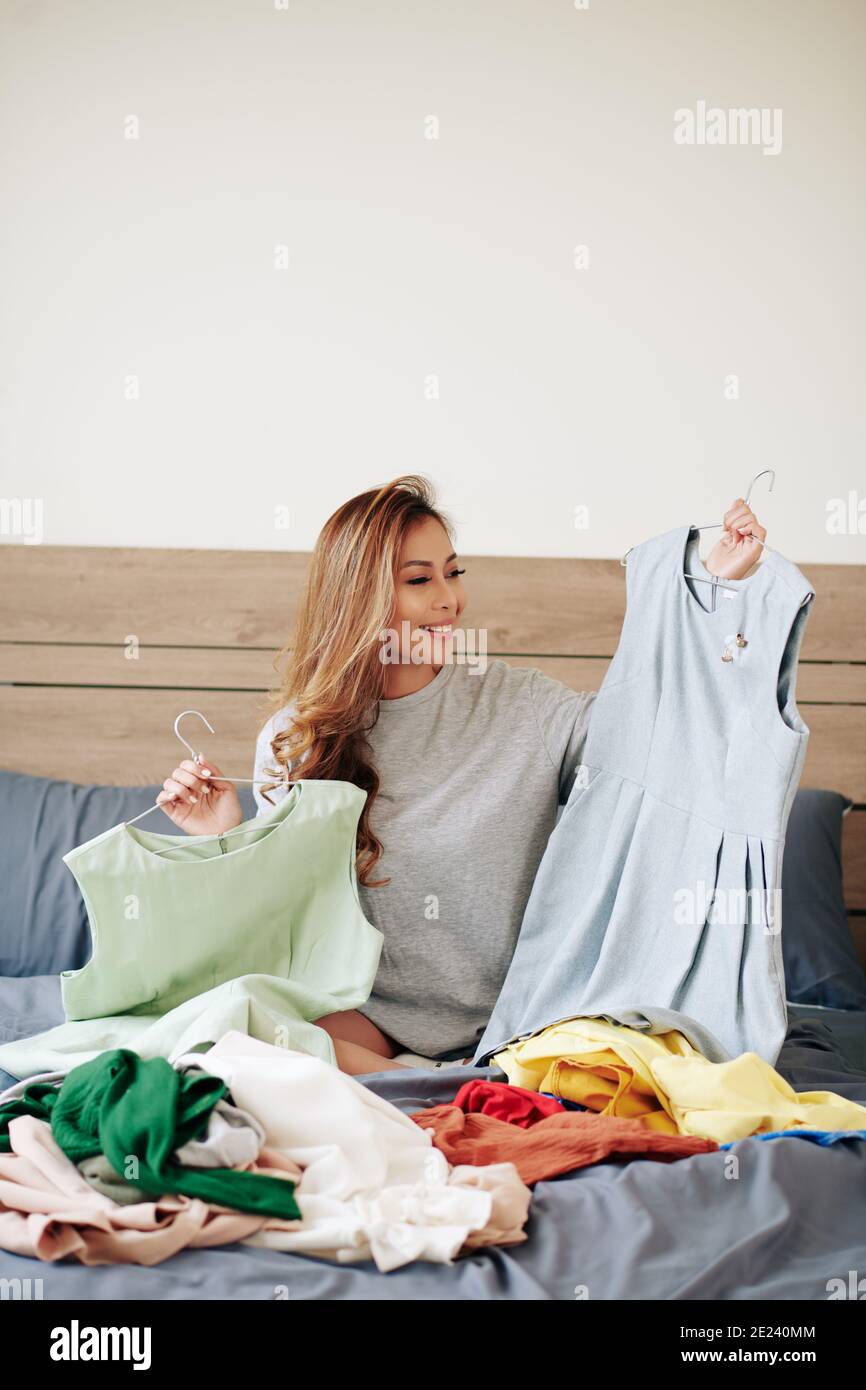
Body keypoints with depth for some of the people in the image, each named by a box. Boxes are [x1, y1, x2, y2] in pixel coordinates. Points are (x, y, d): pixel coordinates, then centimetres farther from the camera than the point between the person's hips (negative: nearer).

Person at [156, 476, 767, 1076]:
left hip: (506, 1024, 0)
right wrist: (227, 840, -13)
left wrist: (718, 584, -7)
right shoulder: (295, 738, 1)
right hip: (368, 1021, 0)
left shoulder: (521, 704, 2)